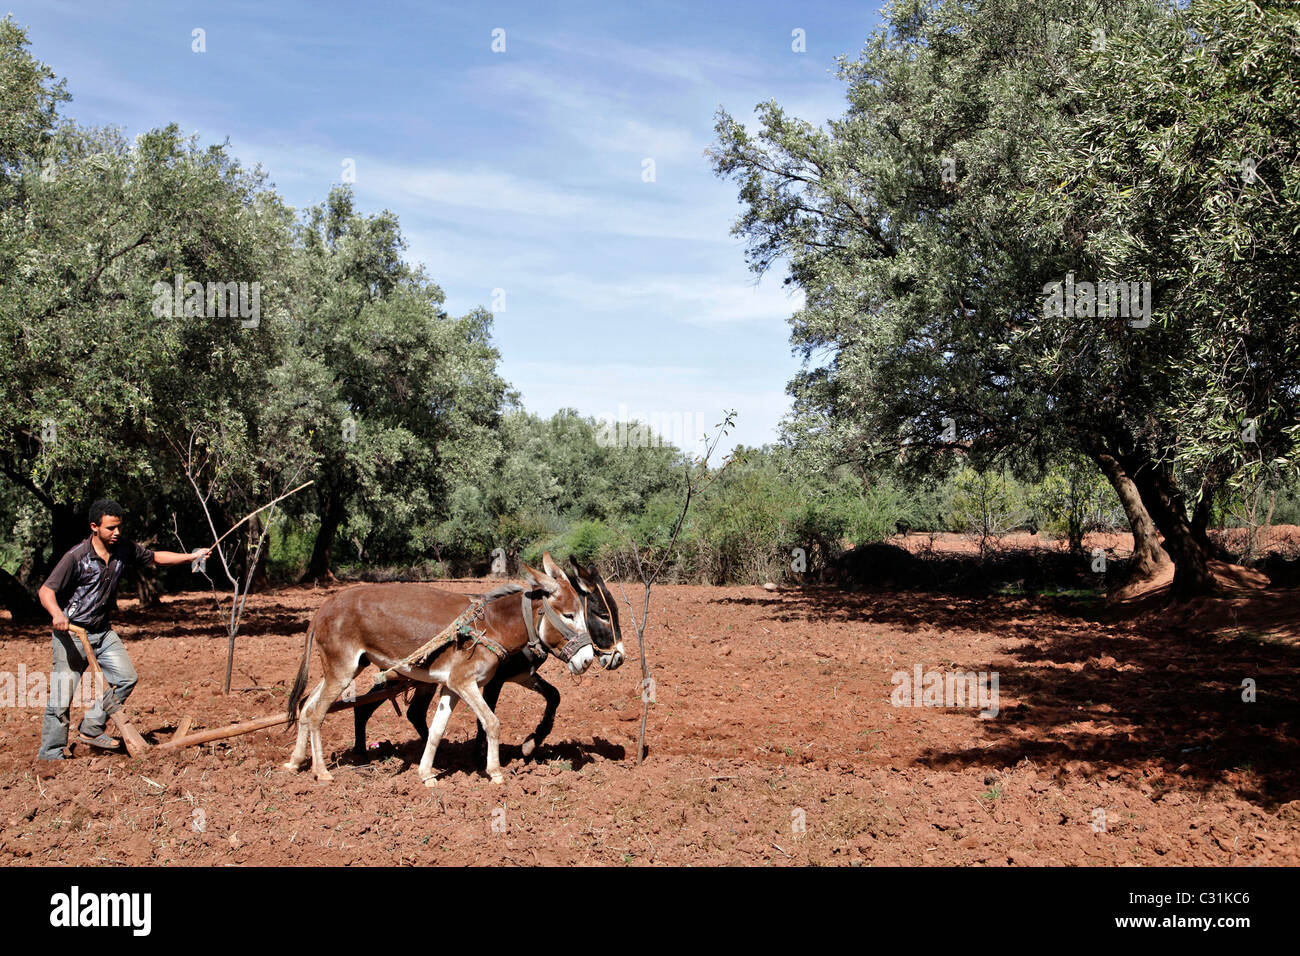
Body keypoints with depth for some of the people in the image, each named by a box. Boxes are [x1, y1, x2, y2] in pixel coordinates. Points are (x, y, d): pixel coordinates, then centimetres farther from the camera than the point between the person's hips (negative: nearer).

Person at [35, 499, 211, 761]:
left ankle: (91, 729, 16)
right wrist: (57, 614, -38)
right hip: (71, 632, -7)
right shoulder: (76, 557, -18)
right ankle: (50, 755, 4)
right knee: (61, 697, -7)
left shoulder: (124, 549, -1)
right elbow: (46, 590, -18)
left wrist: (192, 556, 4)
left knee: (126, 678, 4)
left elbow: (156, 557, 13)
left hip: (103, 630, 7)